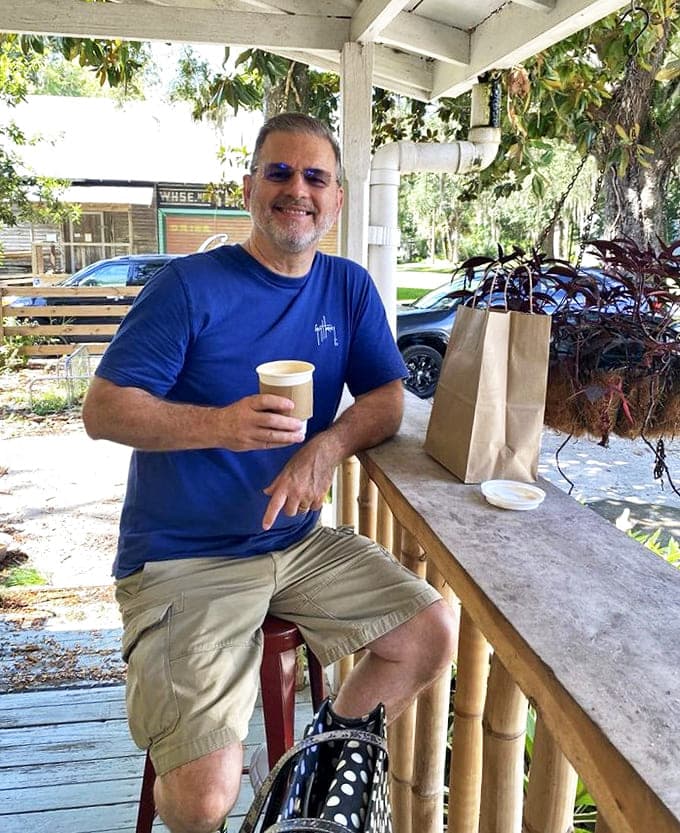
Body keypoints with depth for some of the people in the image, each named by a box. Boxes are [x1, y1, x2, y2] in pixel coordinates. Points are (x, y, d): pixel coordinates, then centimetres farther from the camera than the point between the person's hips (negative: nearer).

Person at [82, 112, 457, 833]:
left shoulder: (349, 288, 7)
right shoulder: (188, 286, -9)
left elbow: (386, 398, 5)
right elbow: (102, 410, -10)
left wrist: (329, 446, -16)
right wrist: (220, 425, -27)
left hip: (299, 542, 6)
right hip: (182, 560, -5)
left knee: (433, 634, -1)